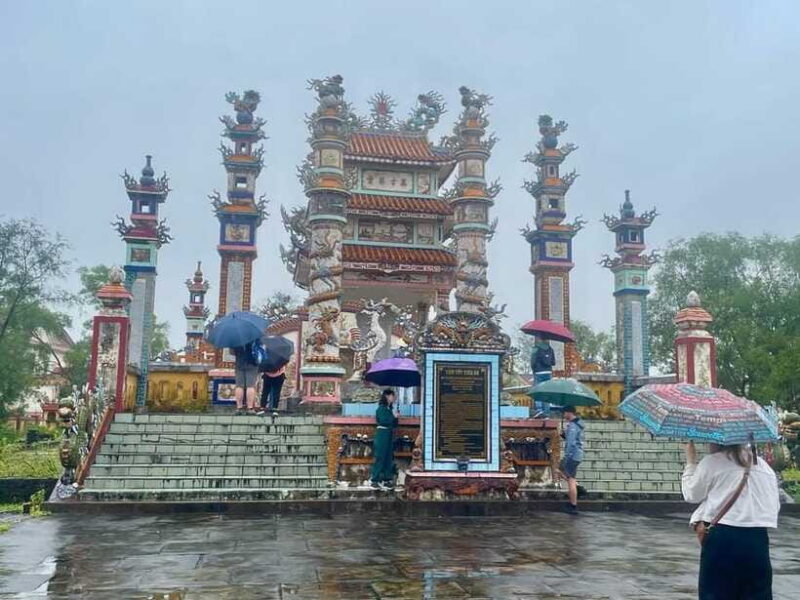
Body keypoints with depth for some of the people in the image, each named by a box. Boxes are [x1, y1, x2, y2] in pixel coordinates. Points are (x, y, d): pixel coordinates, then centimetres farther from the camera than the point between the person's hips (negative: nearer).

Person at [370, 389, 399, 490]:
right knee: (380, 458, -7)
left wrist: (395, 417, -1)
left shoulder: (389, 409, 16)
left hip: (389, 435, 8)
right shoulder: (381, 408, -7)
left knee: (388, 458, 7)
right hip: (382, 434, -8)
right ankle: (375, 481, -4)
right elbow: (383, 421, -19)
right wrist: (393, 417, -8)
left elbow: (394, 424, 16)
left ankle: (386, 480, 11)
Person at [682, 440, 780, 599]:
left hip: (722, 538, -4)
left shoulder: (712, 462, -3)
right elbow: (774, 506, 11)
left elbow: (692, 495, 5)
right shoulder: (763, 466, 13)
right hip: (758, 539, 4)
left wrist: (691, 461, 12)